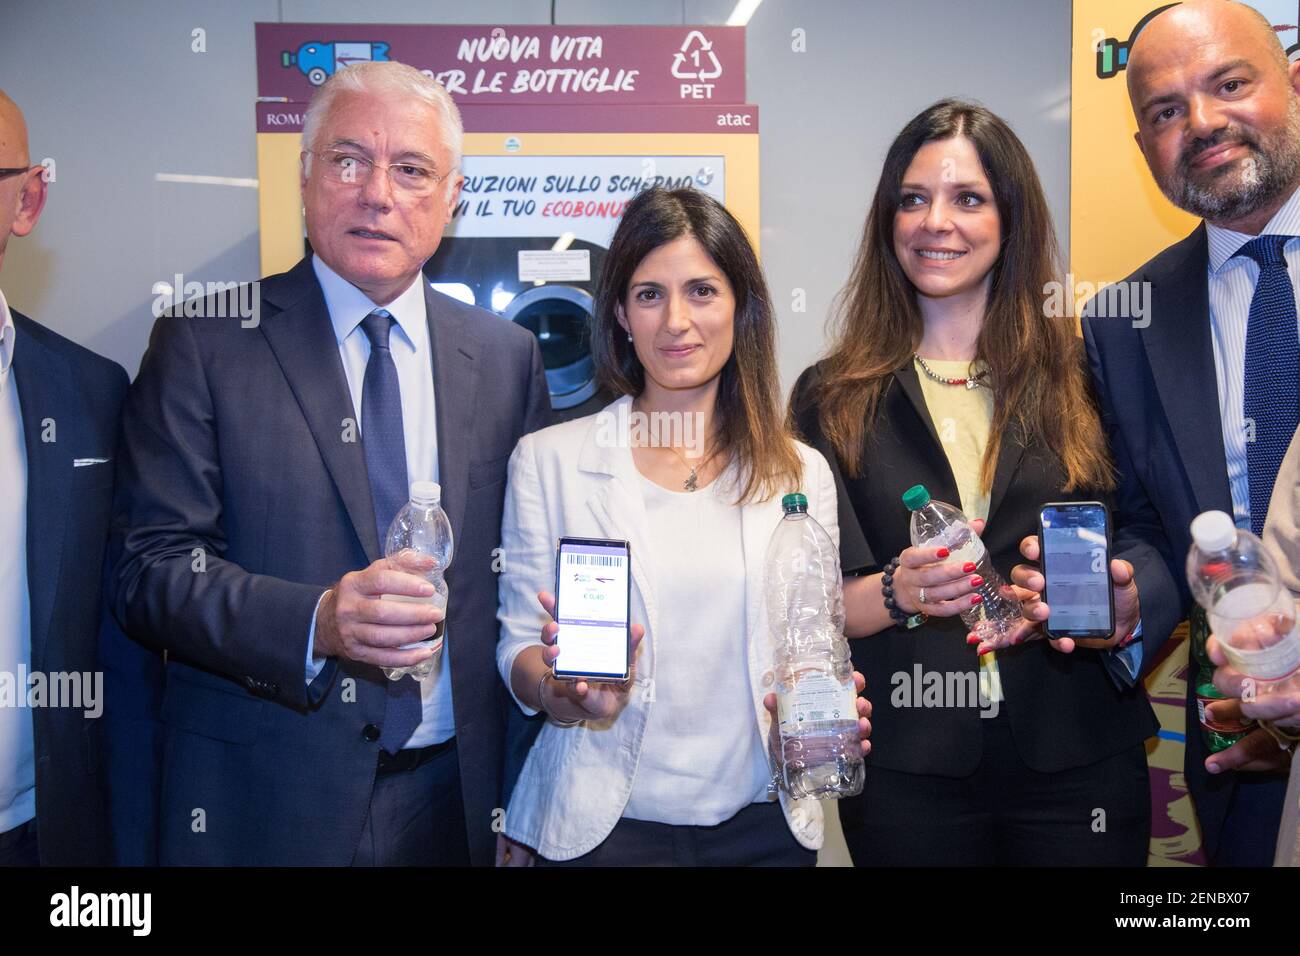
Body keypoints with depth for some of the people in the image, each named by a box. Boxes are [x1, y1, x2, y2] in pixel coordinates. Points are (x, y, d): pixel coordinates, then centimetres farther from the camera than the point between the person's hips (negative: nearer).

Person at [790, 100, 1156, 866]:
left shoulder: (1084, 376, 3)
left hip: (1076, 764, 1)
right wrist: (899, 594, -21)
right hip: (905, 768, -1)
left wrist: (1128, 608, -16)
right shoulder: (833, 396, 1)